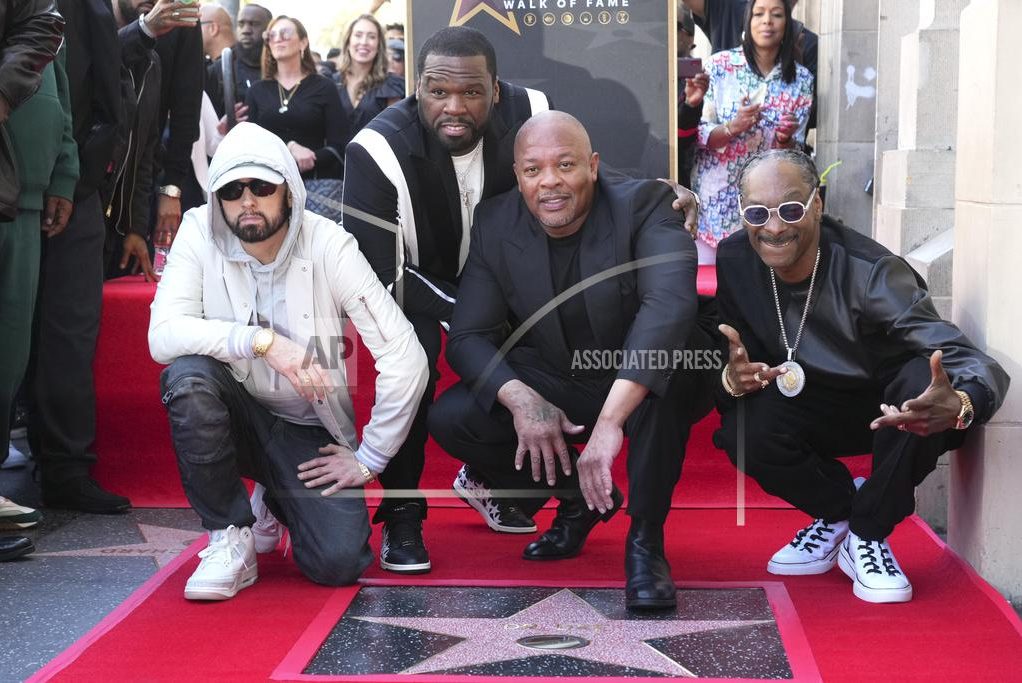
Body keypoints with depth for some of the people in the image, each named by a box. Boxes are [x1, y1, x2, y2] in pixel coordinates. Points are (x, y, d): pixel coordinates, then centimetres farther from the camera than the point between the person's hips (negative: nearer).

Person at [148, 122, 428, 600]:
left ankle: (278, 503, 18)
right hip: (237, 413, 0)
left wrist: (369, 459, -13)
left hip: (307, 429, 0)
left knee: (339, 562, -20)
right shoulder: (199, 234, -12)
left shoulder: (327, 245, -16)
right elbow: (162, 335, -24)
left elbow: (405, 358, -17)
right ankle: (230, 539, -14)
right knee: (187, 377, -32)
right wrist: (262, 340, -35)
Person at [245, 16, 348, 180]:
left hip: (314, 180, -2)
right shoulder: (257, 91, 12)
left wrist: (296, 166, -14)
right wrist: (289, 146, -14)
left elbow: (339, 147, -3)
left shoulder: (325, 88, 5)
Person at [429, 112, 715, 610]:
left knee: (668, 348, -37)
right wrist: (520, 400, -32)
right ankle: (579, 499, 9)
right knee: (451, 419, -17)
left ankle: (646, 540, -22)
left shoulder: (644, 204, -21)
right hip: (557, 390, 4)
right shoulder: (495, 226, -8)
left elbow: (670, 304, -39)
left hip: (648, 386, -4)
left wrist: (609, 423, -50)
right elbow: (469, 337, -10)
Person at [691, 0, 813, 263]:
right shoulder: (719, 66, -3)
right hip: (715, 199, -1)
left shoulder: (801, 79, 3)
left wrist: (785, 139, -16)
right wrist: (732, 128, -22)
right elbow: (696, 133, -5)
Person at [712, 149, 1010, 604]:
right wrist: (732, 375, -31)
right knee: (744, 429, -27)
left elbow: (975, 363, -37)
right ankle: (838, 510, 6)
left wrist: (959, 405, -63)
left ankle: (867, 535, -12)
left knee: (926, 379, -36)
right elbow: (737, 353, -4)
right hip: (817, 408, 3)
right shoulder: (736, 259, -16)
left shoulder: (870, 272, -31)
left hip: (890, 408, -3)